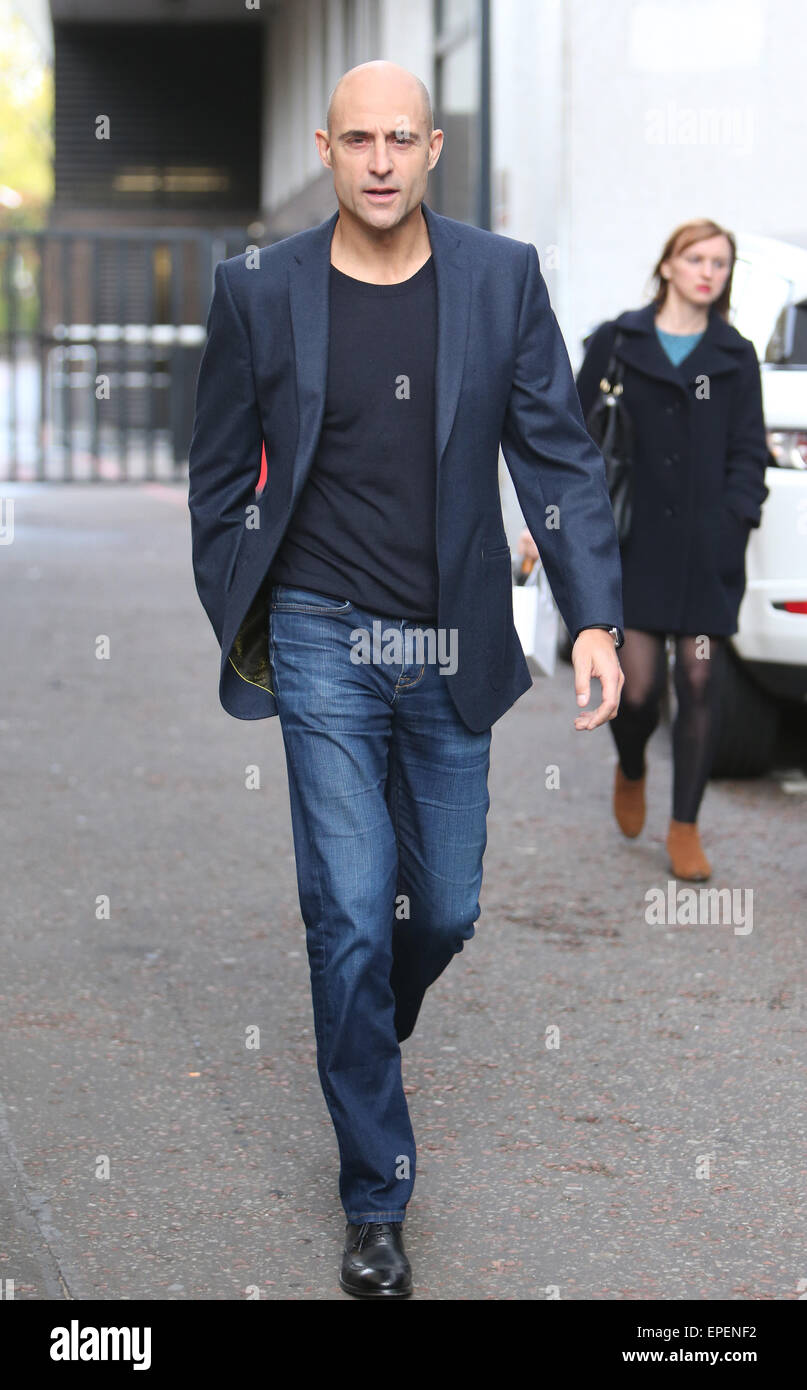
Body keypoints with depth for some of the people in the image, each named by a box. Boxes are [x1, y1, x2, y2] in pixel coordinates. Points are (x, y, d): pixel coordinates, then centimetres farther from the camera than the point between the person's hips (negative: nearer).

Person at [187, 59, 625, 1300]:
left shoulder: (502, 278, -2)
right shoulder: (259, 290, -4)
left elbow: (559, 454, -1)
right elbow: (220, 474, 6)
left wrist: (595, 617, -9)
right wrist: (236, 626, 7)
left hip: (452, 650, 2)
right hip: (324, 641, -2)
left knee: (445, 910, 12)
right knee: (352, 914, -4)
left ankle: (368, 1038, 46)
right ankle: (376, 1197, 9)